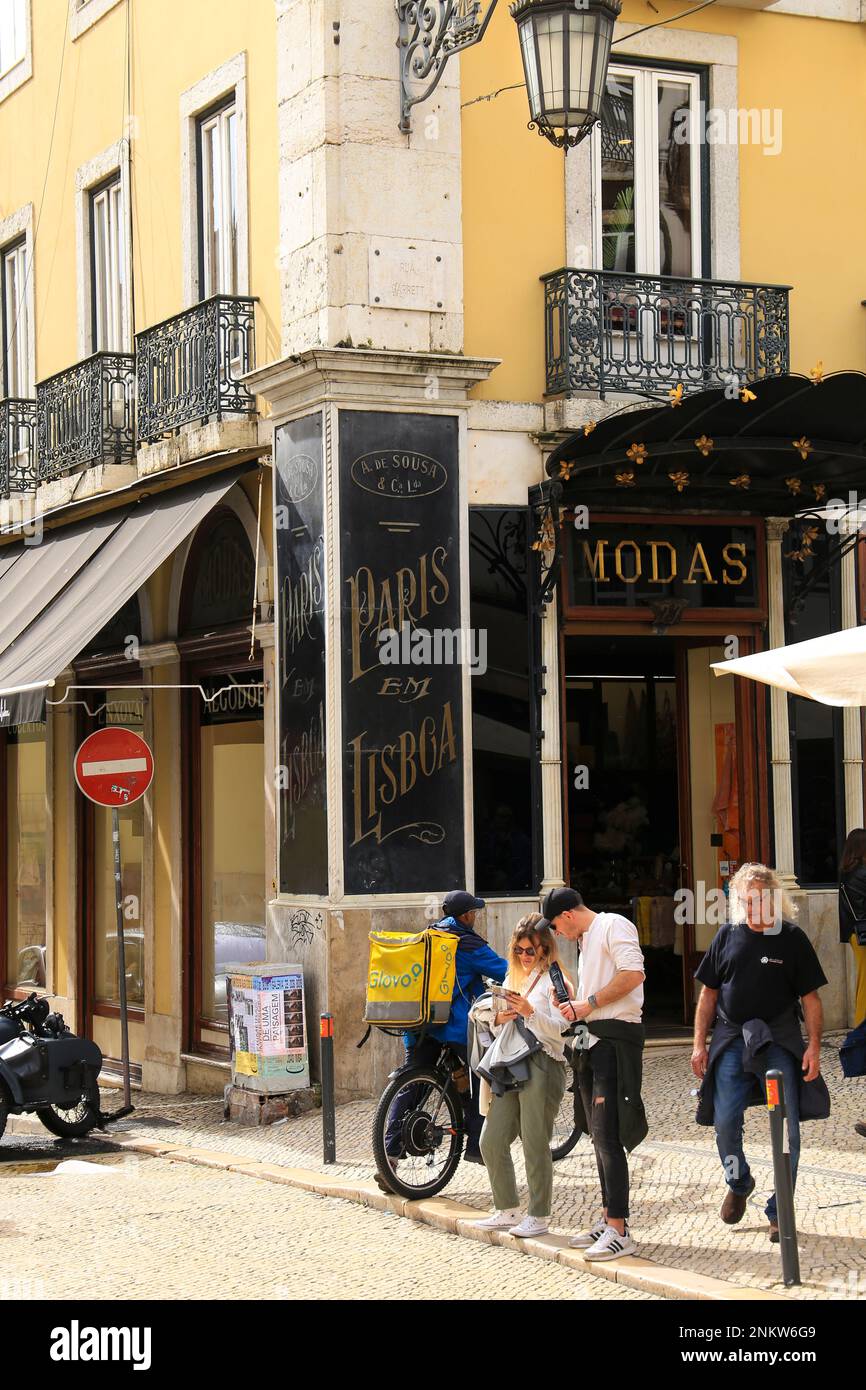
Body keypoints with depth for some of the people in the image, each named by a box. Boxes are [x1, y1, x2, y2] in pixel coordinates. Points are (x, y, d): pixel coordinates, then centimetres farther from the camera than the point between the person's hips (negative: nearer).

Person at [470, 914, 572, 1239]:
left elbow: (560, 1029, -11)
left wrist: (531, 1012, -26)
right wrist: (499, 1019, 0)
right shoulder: (512, 978, 21)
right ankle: (508, 1211, 15)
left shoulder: (553, 979, -2)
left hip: (542, 1065, -8)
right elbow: (496, 1029, 23)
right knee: (491, 1142, 4)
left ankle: (539, 1216, 6)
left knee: (535, 1145, -4)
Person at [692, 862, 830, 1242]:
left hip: (778, 1043, -2)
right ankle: (738, 1184, 29)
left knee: (787, 1127, -2)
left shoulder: (792, 939, 0)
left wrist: (814, 1045, -9)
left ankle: (779, 1211, 10)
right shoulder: (727, 936, 7)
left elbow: (810, 998, 0)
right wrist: (699, 1044, 7)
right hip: (732, 1040, 2)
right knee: (725, 1122, 0)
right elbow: (709, 993, 12)